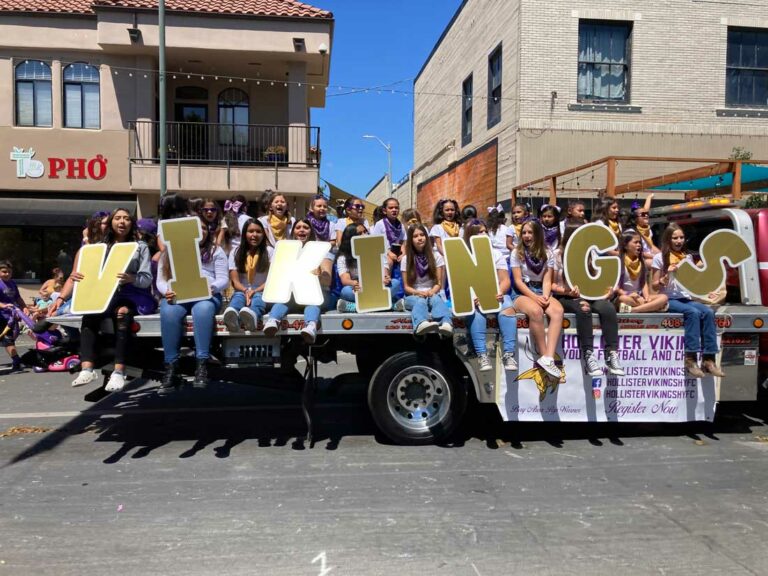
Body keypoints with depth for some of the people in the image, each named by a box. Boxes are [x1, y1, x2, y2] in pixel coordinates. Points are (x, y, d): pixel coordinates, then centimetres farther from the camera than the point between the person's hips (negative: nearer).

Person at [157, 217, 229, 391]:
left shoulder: (216, 251, 16)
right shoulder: (170, 252, 19)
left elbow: (224, 279, 6)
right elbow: (160, 280, 11)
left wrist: (212, 287, -17)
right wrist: (166, 291, -12)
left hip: (205, 295, -1)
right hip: (176, 295, 1)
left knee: (202, 309, -38)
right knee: (169, 311, -35)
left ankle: (202, 364, -39)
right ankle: (171, 366, -33)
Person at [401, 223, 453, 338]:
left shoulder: (436, 256, 7)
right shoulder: (406, 259, 5)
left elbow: (439, 283, 4)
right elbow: (406, 286, 2)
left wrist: (431, 292, -19)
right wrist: (418, 292, -19)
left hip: (432, 294, 1)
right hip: (413, 296, -1)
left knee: (436, 299, -36)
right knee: (420, 301, -37)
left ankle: (446, 324, -67)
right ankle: (421, 324, -72)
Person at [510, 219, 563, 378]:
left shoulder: (547, 254, 10)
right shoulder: (516, 253, 2)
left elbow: (547, 280, 3)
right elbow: (518, 281, -5)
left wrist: (545, 296, -18)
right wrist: (534, 297, -18)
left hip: (541, 292, 3)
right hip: (521, 294, -3)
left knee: (558, 310, -31)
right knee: (536, 311, -37)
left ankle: (548, 358, -39)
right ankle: (545, 356, -26)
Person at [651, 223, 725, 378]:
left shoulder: (688, 257, 15)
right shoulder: (660, 258, 1)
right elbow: (655, 286, -2)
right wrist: (667, 275, -18)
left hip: (686, 298, 5)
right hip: (669, 300, -5)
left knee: (708, 312, -25)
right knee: (693, 312, -33)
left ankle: (708, 359, -25)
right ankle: (691, 359, -30)